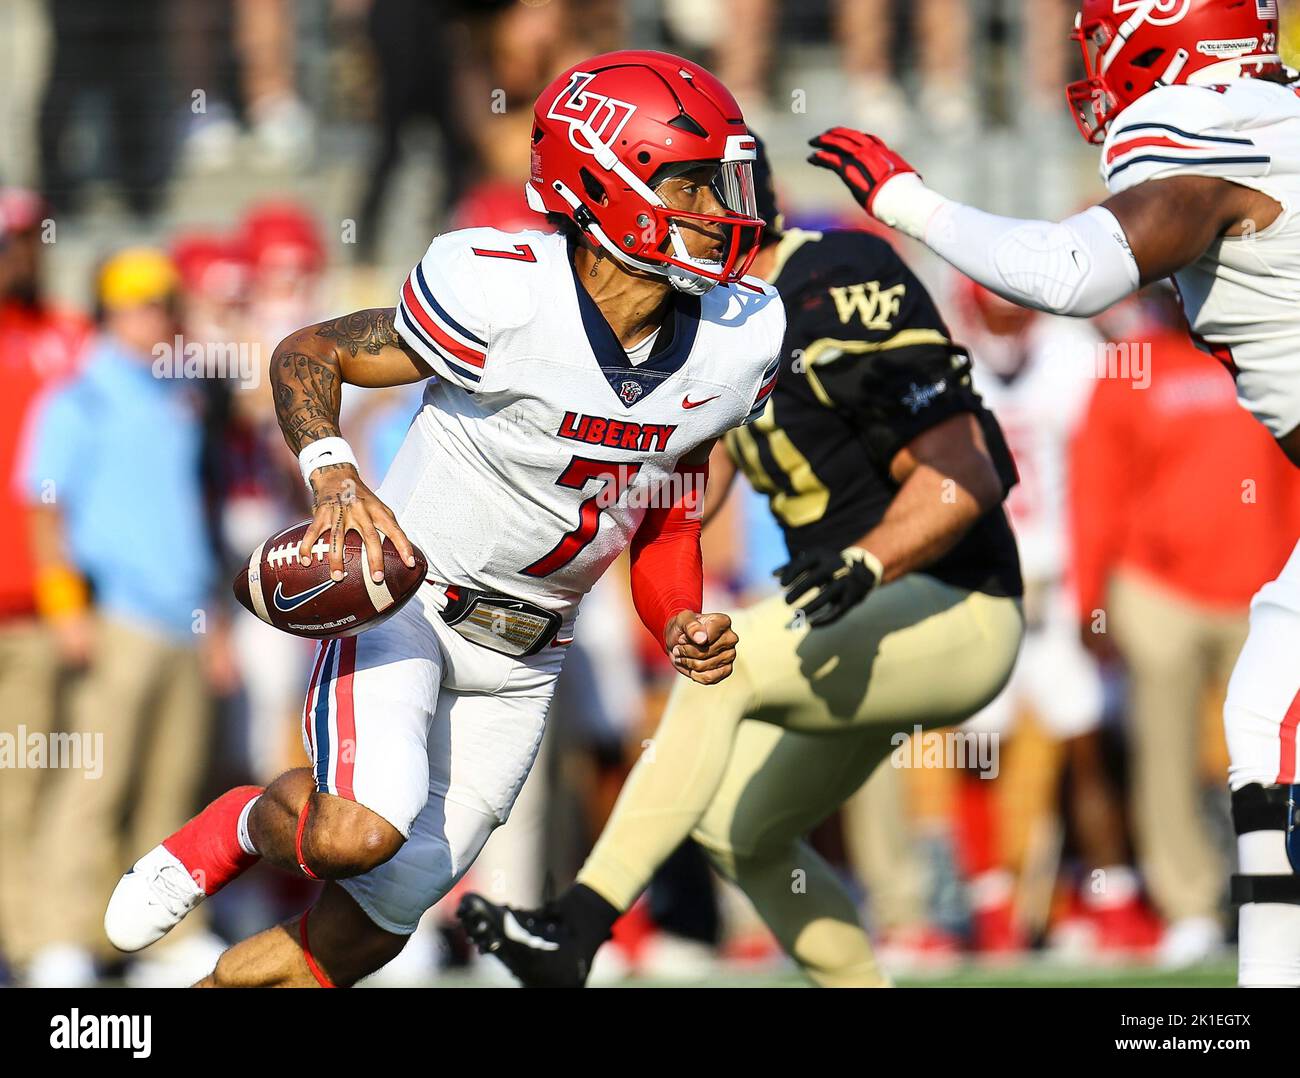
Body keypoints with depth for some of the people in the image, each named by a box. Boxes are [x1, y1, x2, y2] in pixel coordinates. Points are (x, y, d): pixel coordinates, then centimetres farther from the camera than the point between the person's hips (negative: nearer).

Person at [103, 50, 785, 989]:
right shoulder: (502, 295, -23)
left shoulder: (736, 342, -5)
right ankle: (253, 825, 5)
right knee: (360, 834, -31)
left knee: (349, 942, 1)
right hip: (404, 593, -5)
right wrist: (337, 480, -28)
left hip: (522, 658, 5)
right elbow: (305, 357, -10)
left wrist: (683, 628, -7)